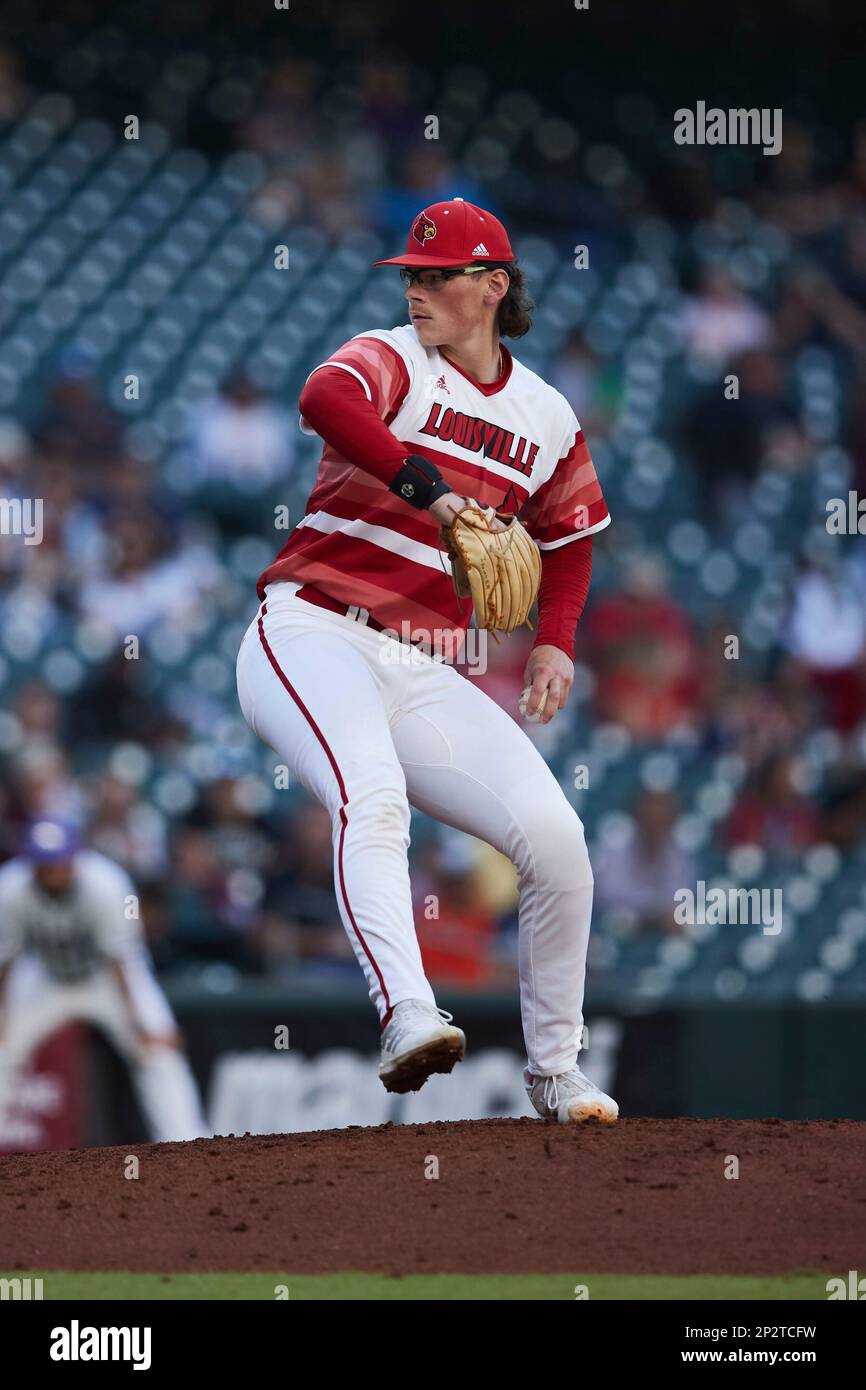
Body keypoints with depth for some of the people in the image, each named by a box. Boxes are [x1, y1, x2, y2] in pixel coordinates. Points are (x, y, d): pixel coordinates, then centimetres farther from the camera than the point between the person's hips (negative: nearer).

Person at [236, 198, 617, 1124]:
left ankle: (554, 1070, 11)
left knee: (557, 838, -7)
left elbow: (567, 537, 30)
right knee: (371, 797, -33)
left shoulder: (545, 420, 13)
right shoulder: (391, 360, -2)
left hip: (423, 673, 5)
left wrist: (555, 641, 12)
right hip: (310, 640, -5)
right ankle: (407, 1016, -50)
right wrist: (432, 491, -36)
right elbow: (324, 398, -27)